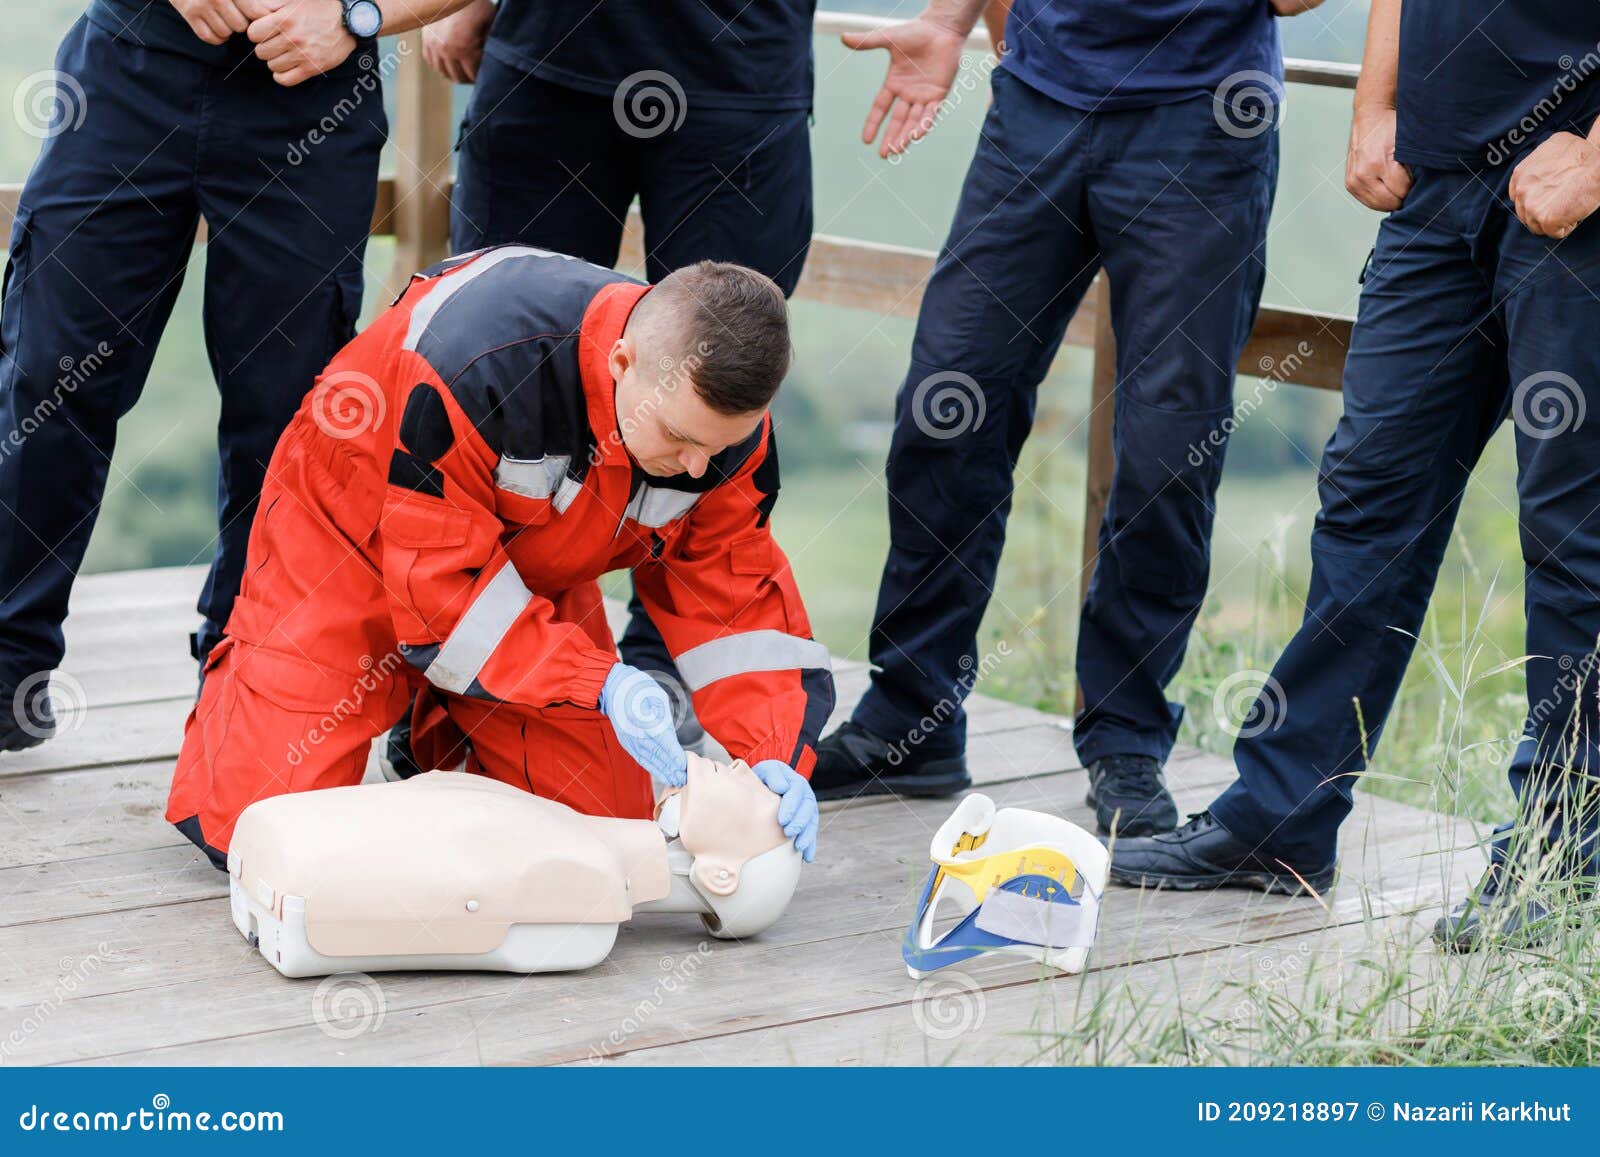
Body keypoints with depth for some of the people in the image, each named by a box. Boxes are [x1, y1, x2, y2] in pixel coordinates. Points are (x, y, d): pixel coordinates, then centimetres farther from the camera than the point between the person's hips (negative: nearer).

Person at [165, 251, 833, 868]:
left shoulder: (725, 415, -24)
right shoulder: (472, 364, -42)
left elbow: (735, 595, -13)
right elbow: (439, 584, -35)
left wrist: (772, 755, -27)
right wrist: (603, 683, -42)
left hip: (537, 573, 5)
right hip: (358, 546, -5)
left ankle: (445, 726, 26)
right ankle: (234, 679, 22)